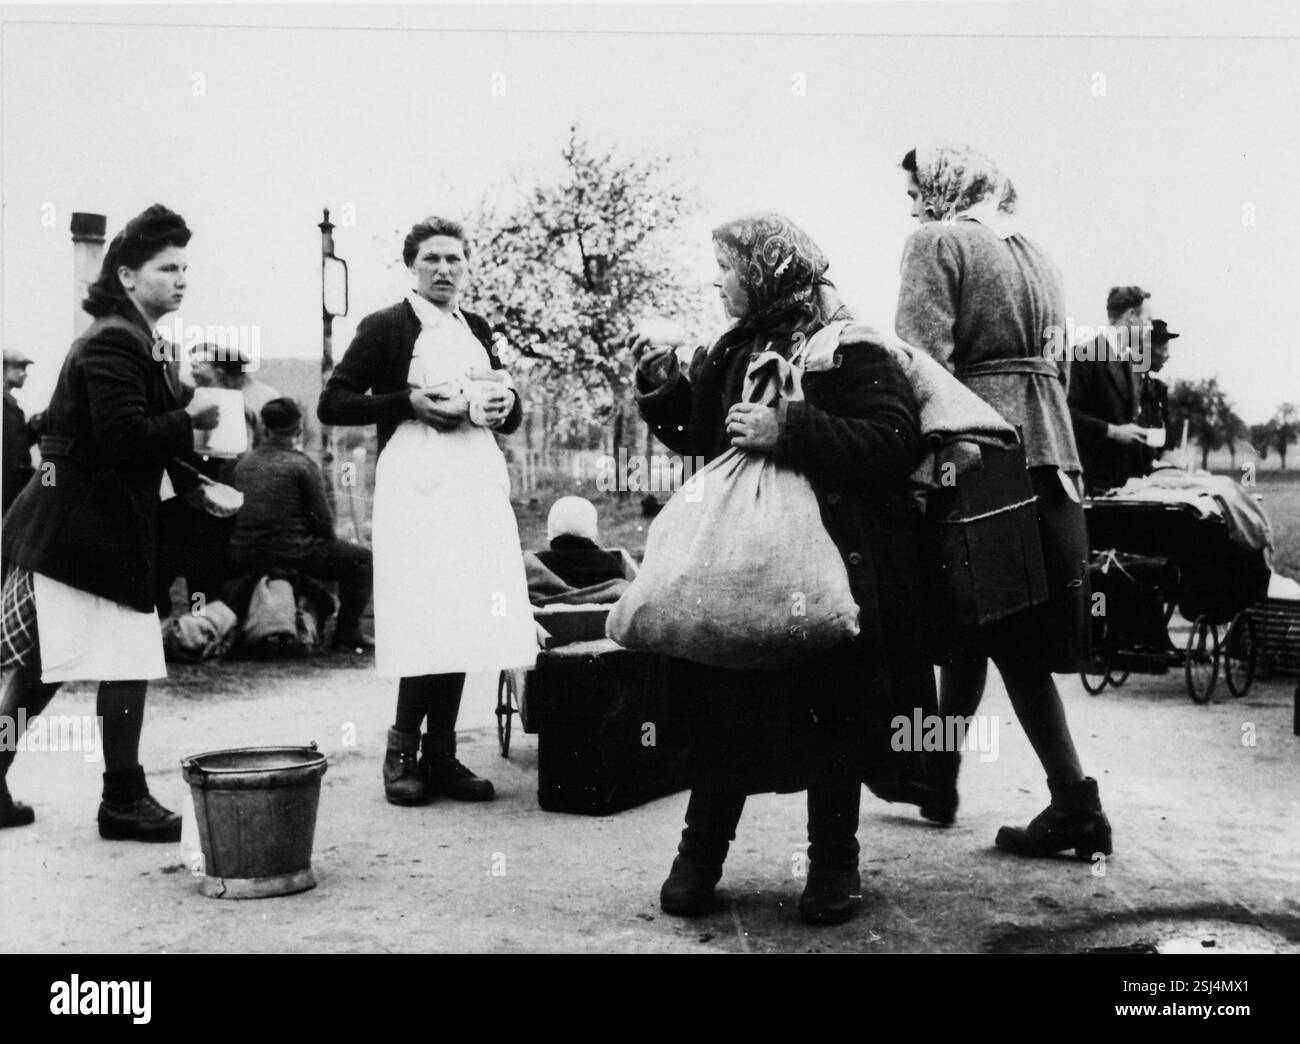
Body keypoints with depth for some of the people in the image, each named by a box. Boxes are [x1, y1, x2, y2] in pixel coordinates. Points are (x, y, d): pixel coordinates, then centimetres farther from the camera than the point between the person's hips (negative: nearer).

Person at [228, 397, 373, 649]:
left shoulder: (243, 463, 9)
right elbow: (324, 522, -8)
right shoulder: (301, 464, -8)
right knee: (361, 559, 7)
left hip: (243, 560, 7)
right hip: (289, 556, -7)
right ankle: (347, 633, 4)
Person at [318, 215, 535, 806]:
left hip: (478, 484, 6)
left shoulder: (477, 331, 19)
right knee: (427, 620, -12)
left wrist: (503, 406, 3)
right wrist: (410, 403, -13)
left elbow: (511, 418, 27)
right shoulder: (386, 328, 2)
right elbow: (331, 405, -4)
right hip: (416, 484, -5)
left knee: (465, 622, 3)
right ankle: (402, 750, 3)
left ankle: (441, 754, 10)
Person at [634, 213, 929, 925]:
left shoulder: (849, 351, -10)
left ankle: (833, 862, 22)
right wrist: (660, 384, 5)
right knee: (721, 706, 7)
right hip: (740, 568, 6)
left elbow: (893, 441, -22)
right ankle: (699, 853, 21)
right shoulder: (730, 352, 12)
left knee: (831, 715, 5)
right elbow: (695, 436, 21)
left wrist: (788, 431, -27)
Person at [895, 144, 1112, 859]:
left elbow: (922, 360, -15)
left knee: (1004, 633, -3)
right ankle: (936, 778, 25)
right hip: (1050, 447, 8)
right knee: (975, 623, 14)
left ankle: (1075, 804, -5)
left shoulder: (938, 242, -3)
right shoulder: (1033, 252, 19)